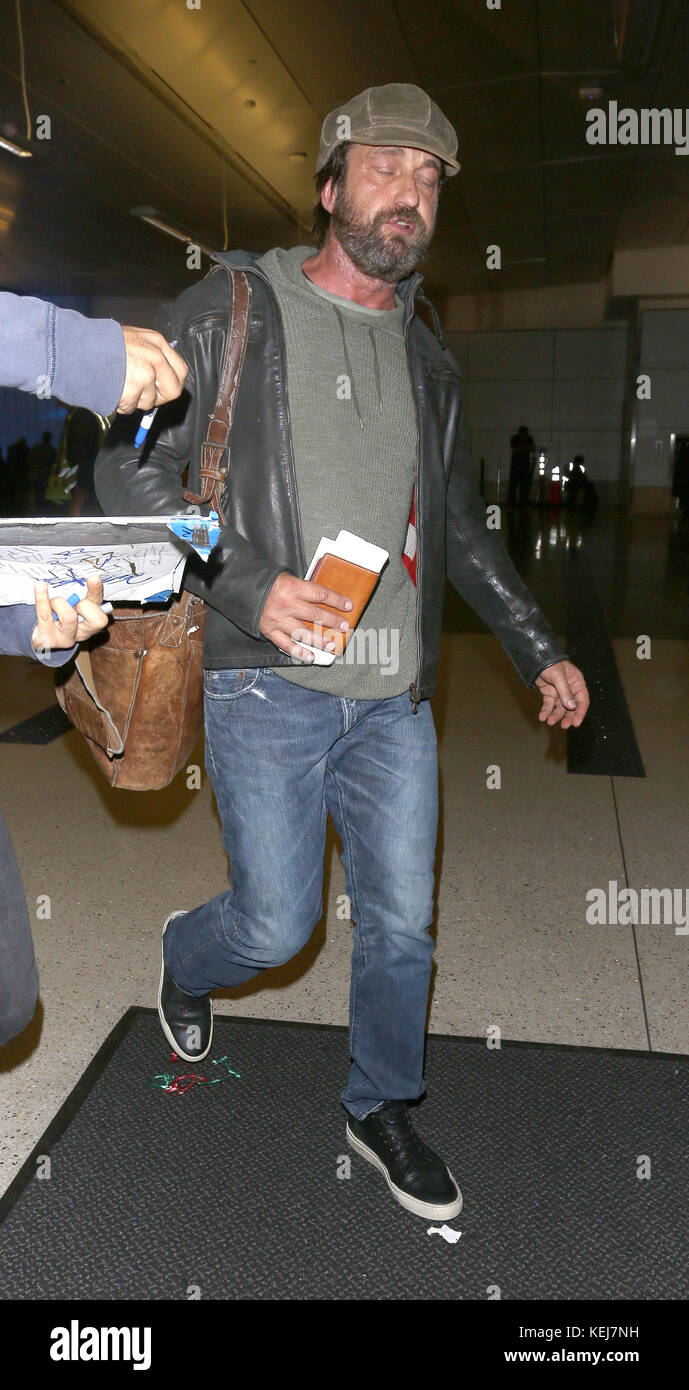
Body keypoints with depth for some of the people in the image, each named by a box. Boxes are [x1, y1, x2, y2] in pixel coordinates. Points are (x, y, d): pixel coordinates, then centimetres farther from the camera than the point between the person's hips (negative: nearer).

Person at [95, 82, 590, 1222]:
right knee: (278, 925, 3)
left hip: (396, 698, 5)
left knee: (402, 922, 10)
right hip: (266, 687, -4)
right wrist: (245, 584, -19)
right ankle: (185, 959, 40)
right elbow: (130, 472, -5)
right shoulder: (232, 309, 0)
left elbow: (460, 525, 21)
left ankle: (382, 1109, 35)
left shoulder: (427, 355, 16)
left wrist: (539, 649, 15)